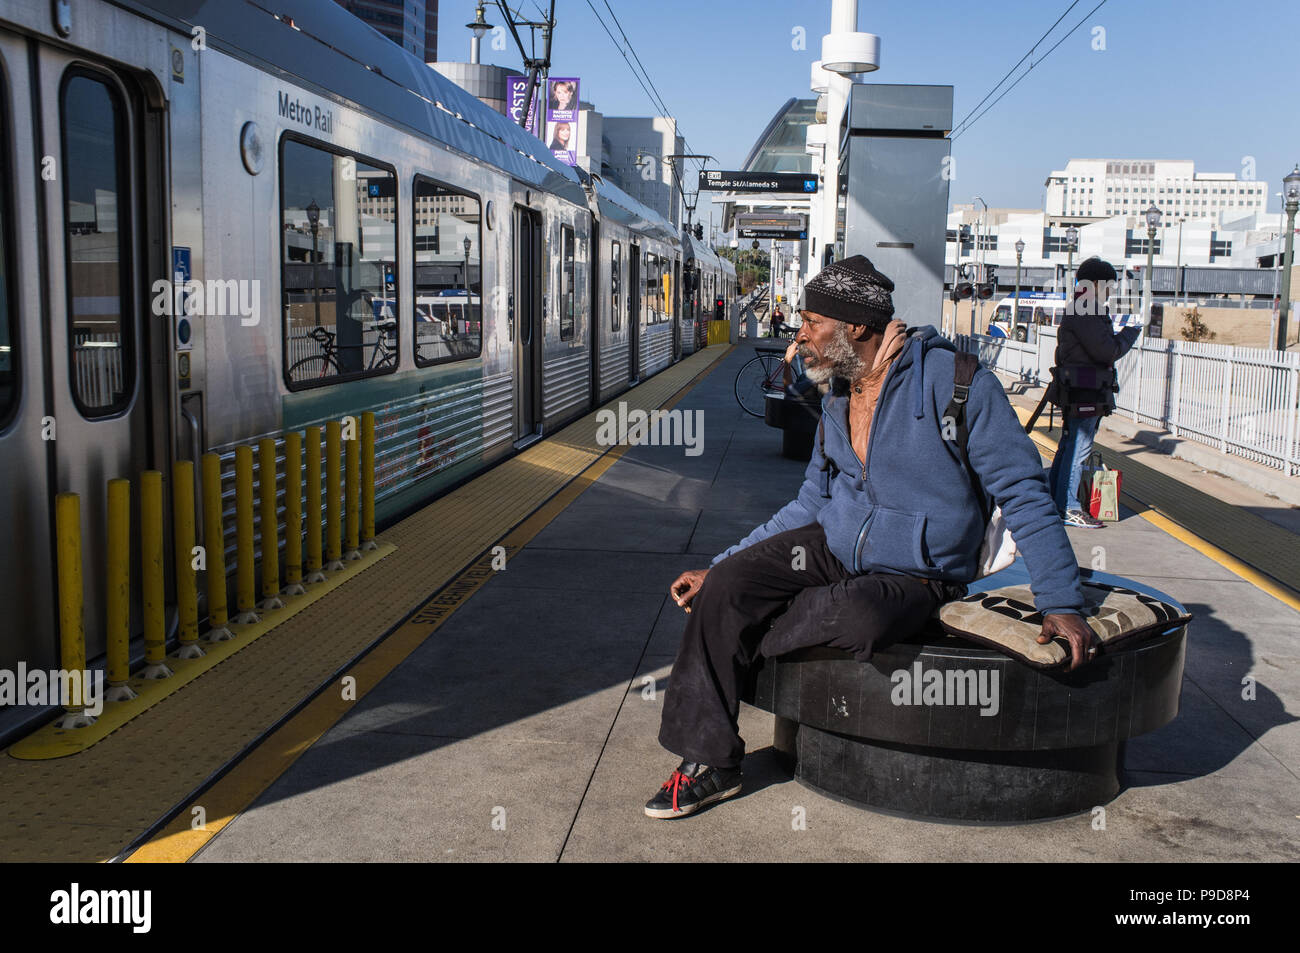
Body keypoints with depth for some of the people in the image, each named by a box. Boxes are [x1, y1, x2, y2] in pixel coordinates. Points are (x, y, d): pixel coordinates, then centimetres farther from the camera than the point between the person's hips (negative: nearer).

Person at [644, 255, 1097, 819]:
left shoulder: (954, 380, -15)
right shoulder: (838, 398, 7)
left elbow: (1022, 492, -12)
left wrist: (1061, 603, -17)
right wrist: (714, 568, 10)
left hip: (914, 575, -6)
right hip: (835, 544, 6)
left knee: (857, 618, -38)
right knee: (726, 585, -16)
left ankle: (749, 650, -5)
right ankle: (708, 762, -5)